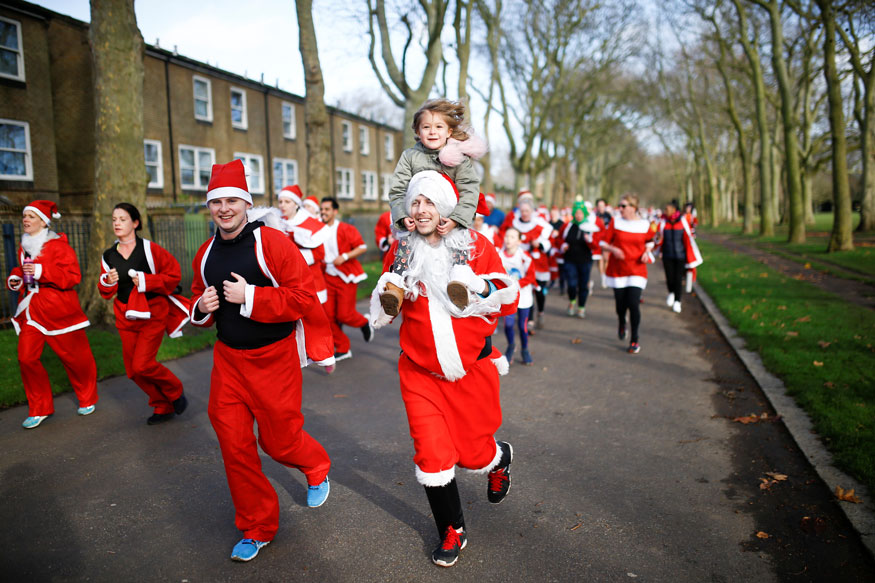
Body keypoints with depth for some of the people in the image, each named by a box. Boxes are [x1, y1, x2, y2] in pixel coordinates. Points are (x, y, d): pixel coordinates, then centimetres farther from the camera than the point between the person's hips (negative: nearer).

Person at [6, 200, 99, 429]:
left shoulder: (58, 245, -9)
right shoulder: (24, 248, 13)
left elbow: (73, 276, -17)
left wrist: (41, 271, -26)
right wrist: (15, 278, 8)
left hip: (58, 310, -6)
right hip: (31, 310, 6)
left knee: (74, 356, 4)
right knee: (26, 358, -3)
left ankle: (87, 400, 25)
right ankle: (40, 409, 11)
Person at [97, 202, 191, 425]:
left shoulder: (149, 249, -9)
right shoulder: (108, 256, 6)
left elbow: (174, 275, -8)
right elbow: (105, 292, 13)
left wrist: (145, 281, -17)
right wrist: (108, 282, -9)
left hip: (153, 314, -6)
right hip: (126, 318, 6)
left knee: (142, 365, -15)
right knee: (133, 371, 7)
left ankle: (176, 392, 13)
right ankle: (163, 408, 25)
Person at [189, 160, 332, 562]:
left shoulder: (273, 243, -15)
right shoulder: (206, 254, 6)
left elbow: (306, 299, -20)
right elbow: (198, 298, 20)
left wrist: (250, 296, -24)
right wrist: (201, 307, -4)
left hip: (274, 358, -5)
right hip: (228, 359, 6)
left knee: (279, 440, 6)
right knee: (233, 444, 7)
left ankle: (317, 469, 44)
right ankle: (257, 527, 26)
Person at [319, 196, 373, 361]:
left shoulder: (346, 229, -9)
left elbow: (362, 247, -10)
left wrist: (344, 256, -20)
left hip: (346, 277, -5)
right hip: (328, 277, 5)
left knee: (344, 314, -7)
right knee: (328, 315, 1)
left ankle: (365, 324, 28)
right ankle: (342, 349, 16)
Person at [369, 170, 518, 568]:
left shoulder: (476, 246, -6)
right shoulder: (400, 251, 0)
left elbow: (510, 301, -2)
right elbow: (382, 311, 11)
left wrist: (483, 288, -23)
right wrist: (388, 293, -12)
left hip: (472, 369, -1)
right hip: (420, 372, 2)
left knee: (473, 453, 8)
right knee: (432, 456, -1)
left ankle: (500, 458, 48)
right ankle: (452, 532, 26)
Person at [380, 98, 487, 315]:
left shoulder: (460, 158, 2)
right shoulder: (409, 156, 7)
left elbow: (469, 191, -7)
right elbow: (397, 190, 3)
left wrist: (455, 220, -22)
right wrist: (403, 216, -15)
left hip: (451, 218, -1)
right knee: (405, 241, -24)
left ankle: (459, 282, -43)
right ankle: (395, 288, -30)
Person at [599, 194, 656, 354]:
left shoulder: (645, 225, -1)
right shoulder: (615, 222, -2)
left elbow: (649, 241, 18)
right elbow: (603, 243, 0)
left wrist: (647, 252, -2)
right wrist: (613, 249, -20)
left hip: (637, 271, -1)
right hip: (617, 270, 1)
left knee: (633, 304, -12)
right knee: (621, 305, 8)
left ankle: (634, 340, 5)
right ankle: (622, 325, 45)